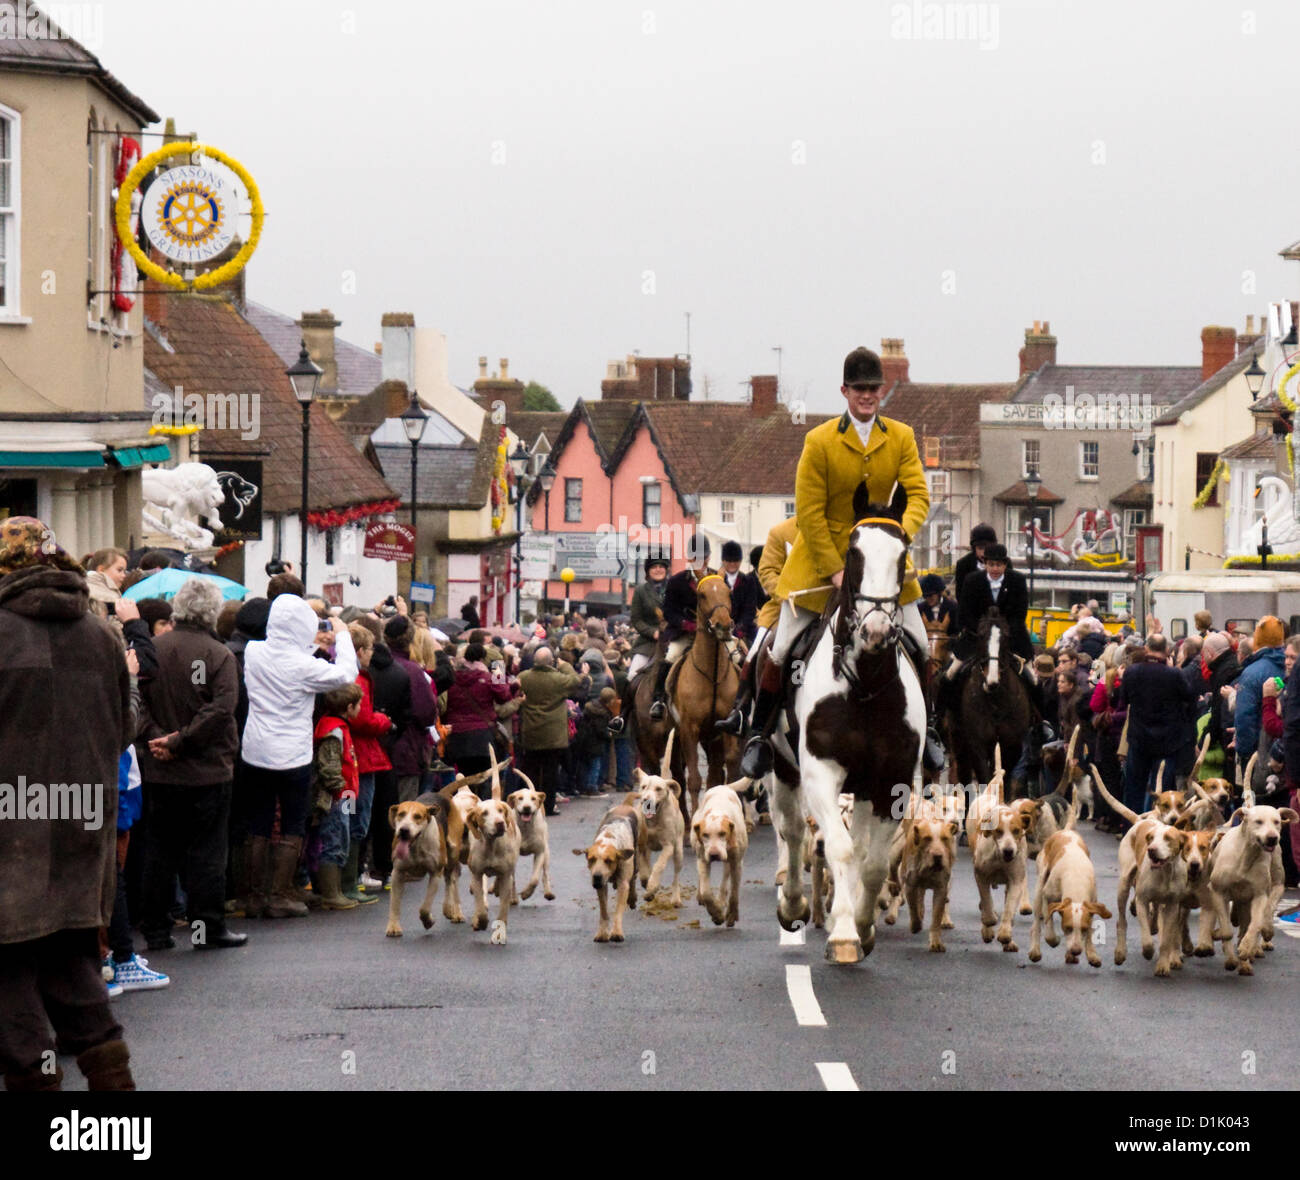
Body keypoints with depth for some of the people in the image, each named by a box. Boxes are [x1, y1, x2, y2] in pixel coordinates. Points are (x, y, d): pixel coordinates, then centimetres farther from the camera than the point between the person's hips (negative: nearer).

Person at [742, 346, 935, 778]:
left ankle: (924, 728, 23)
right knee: (783, 649, -3)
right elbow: (809, 513, -11)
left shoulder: (902, 437, -2)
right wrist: (834, 570, -18)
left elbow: (918, 495, -7)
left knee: (917, 645, 2)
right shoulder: (819, 442, -11)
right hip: (823, 558, -2)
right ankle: (760, 734, 13)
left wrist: (900, 533, -29)